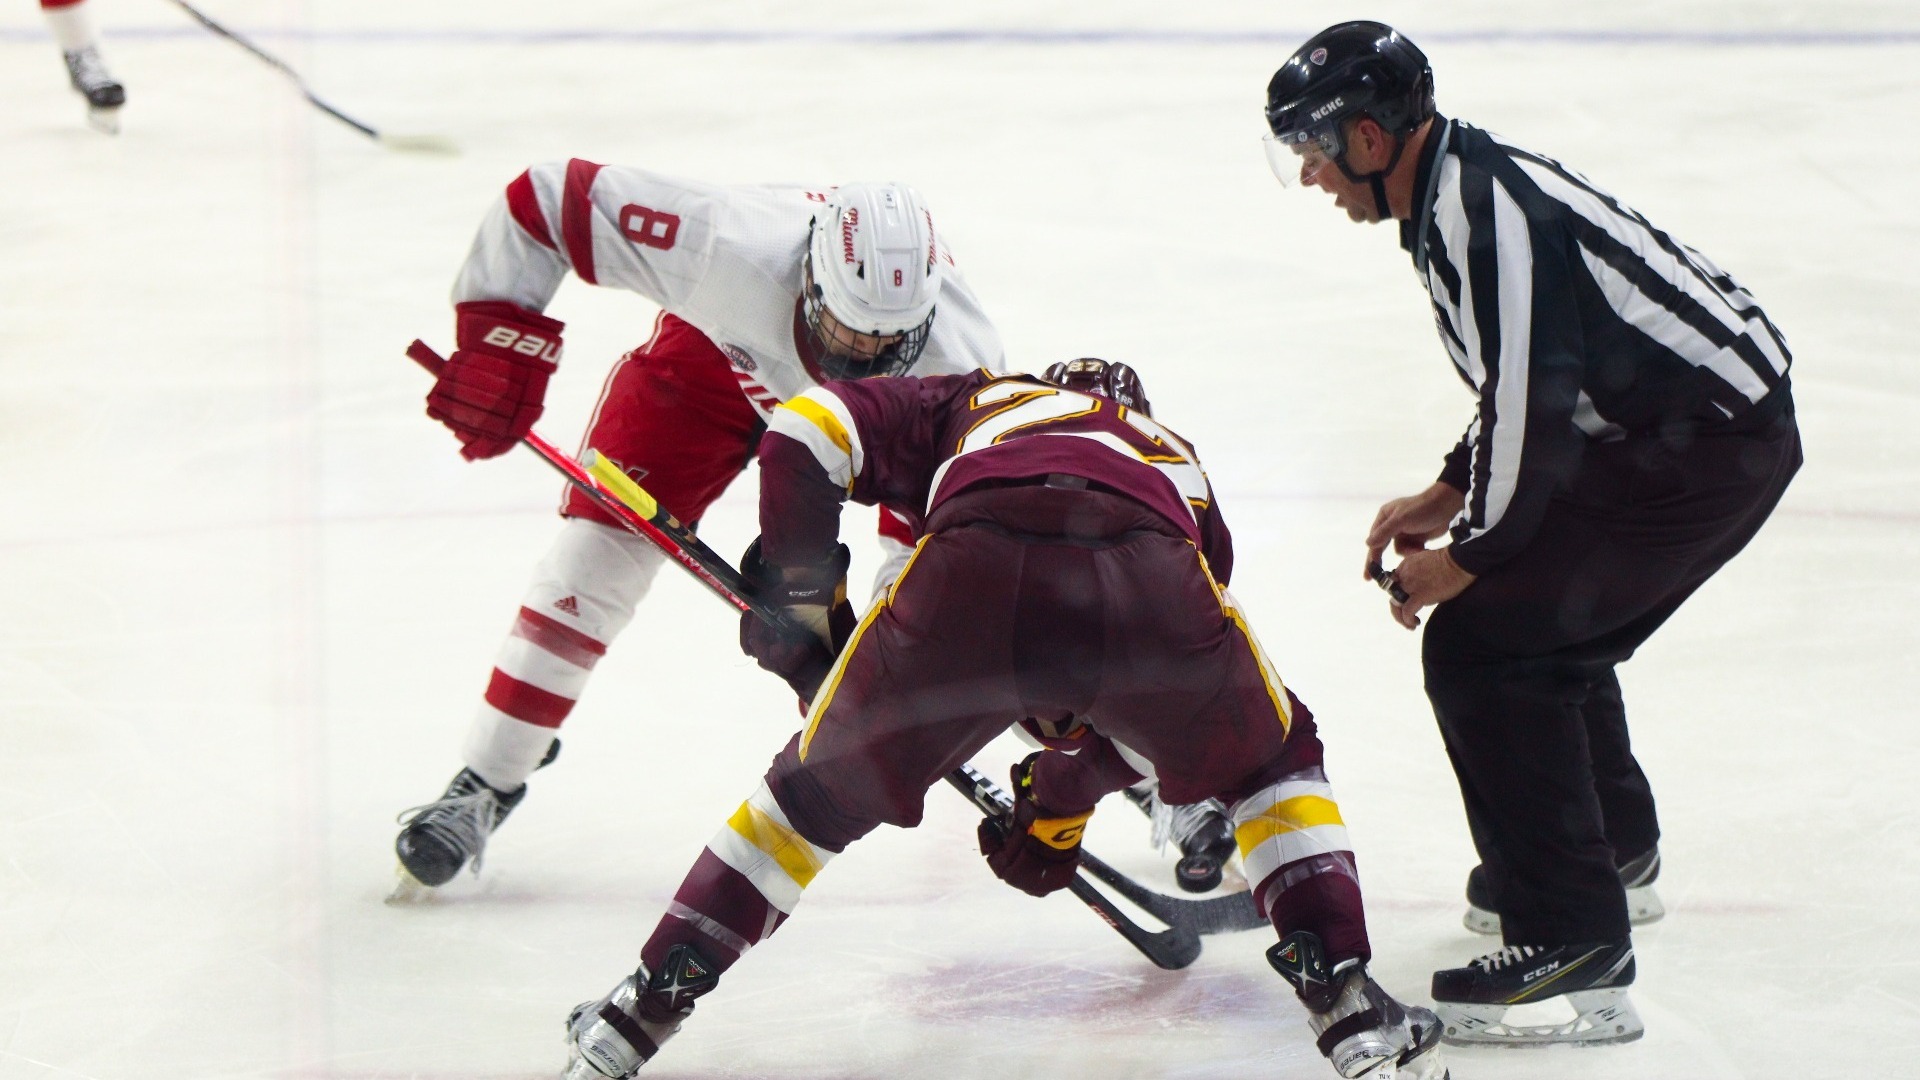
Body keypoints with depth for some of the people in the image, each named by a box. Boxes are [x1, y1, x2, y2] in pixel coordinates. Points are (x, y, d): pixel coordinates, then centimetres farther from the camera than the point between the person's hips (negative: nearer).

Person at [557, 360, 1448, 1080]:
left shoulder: (972, 403, 41)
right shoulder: (1177, 459, 44)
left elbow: (804, 430, 25)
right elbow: (1149, 696, 40)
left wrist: (798, 598, 34)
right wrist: (1063, 799, 52)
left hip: (971, 578, 0)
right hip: (1148, 581, 0)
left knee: (827, 786, 24)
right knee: (1270, 764, 31)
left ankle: (641, 1009, 24)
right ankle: (1349, 1007, 19)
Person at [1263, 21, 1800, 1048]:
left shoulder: (1479, 208, -19)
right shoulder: (1464, 187, 15)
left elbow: (1536, 389, -25)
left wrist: (1470, 556, -14)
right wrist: (1448, 495, 20)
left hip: (1707, 443, -11)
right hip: (1729, 424, 11)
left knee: (1481, 642, -14)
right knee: (1546, 634, 27)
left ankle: (1575, 948, -16)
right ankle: (1613, 853, 47)